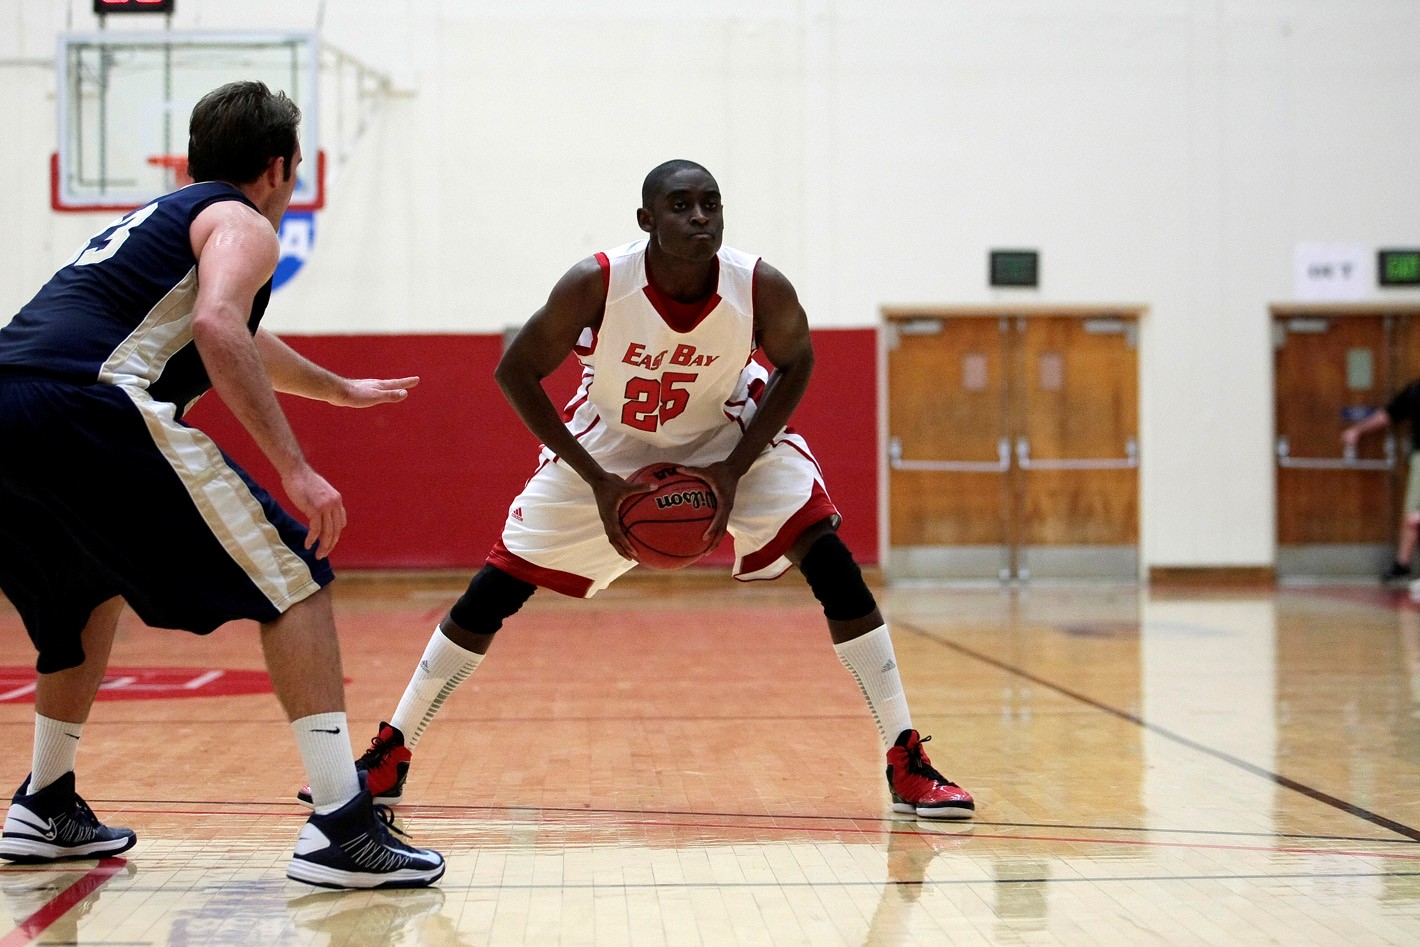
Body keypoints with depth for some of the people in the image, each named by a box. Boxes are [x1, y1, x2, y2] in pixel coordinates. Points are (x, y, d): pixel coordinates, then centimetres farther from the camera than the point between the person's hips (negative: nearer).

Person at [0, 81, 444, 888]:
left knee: (91, 595, 33)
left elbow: (241, 341, 53)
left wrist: (339, 389, 67)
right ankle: (342, 829, -9)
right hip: (87, 406, -9)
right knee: (293, 579, -1)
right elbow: (216, 327, -13)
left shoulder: (156, 219, 36)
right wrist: (294, 468, -14)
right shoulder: (243, 224, 10)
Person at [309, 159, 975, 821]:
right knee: (497, 587, -3)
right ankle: (389, 757, 14)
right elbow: (515, 372, -17)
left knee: (832, 562, -18)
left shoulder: (763, 288, -27)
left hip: (731, 437, 1)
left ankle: (907, 765, -8)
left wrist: (734, 470, -18)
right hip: (609, 442, 0)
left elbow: (795, 364, -6)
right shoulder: (595, 284, -31)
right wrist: (596, 481, -22)